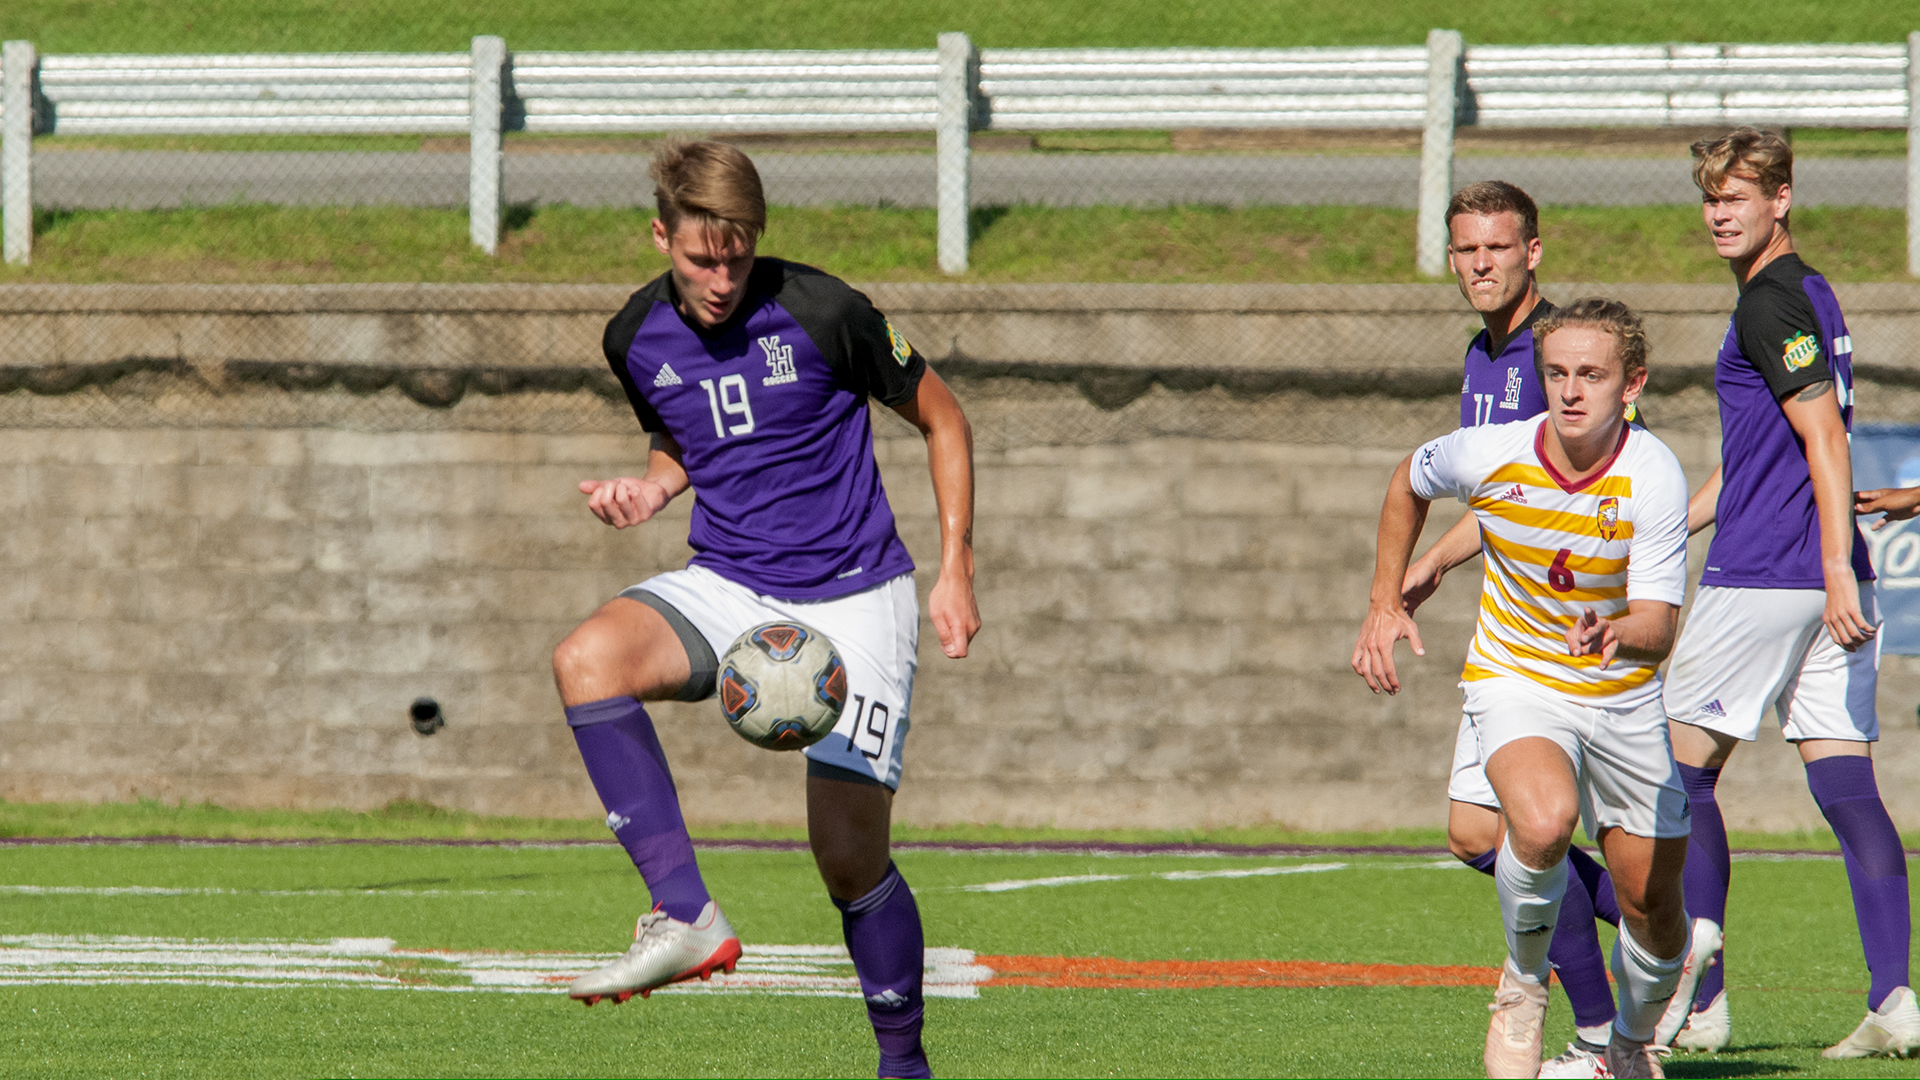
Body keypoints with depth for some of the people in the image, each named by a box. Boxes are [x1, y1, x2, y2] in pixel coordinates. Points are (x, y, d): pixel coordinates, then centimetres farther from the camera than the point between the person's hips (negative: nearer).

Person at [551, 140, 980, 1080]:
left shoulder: (821, 314, -13)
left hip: (852, 596, -4)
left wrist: (956, 570, -5)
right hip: (726, 587, 4)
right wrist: (653, 487, -2)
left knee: (849, 853, -10)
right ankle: (685, 916, -28)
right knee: (586, 659, -27)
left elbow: (940, 418, 0)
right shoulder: (637, 339, 0)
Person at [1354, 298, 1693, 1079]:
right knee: (1544, 820, -32)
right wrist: (1384, 606, 9)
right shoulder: (1490, 456, -16)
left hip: (1622, 695, 1)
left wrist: (1619, 634, -49)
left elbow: (1658, 628, -26)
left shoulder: (1652, 477, -21)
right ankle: (1524, 984, -4)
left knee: (1652, 905, 5)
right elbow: (1411, 482, 10)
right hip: (1515, 682, -1)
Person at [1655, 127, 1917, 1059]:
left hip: (1763, 578, -9)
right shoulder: (1809, 295, 20)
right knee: (1845, 784, 2)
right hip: (1828, 578, 9)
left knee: (1683, 768, 3)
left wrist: (1836, 572, -25)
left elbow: (1825, 438, -20)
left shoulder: (1773, 303, -11)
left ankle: (1699, 997, 0)